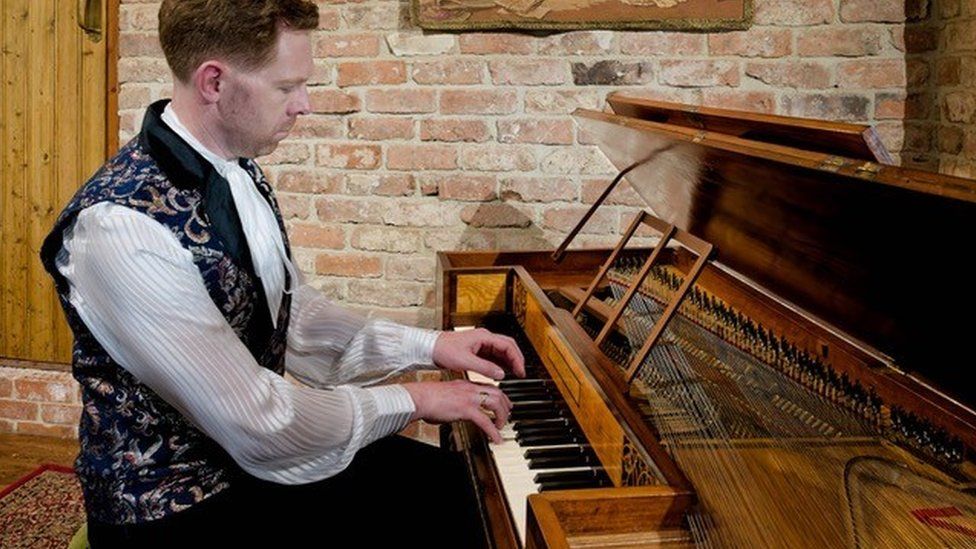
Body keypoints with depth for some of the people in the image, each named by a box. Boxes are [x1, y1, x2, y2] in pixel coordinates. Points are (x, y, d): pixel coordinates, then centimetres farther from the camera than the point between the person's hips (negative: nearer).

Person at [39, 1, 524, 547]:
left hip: (250, 453, 8)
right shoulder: (120, 225, -28)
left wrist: (429, 345, 2)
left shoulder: (240, 172, 0)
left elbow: (292, 314, 10)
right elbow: (260, 424, -27)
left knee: (446, 479, 1)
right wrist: (412, 400, -15)